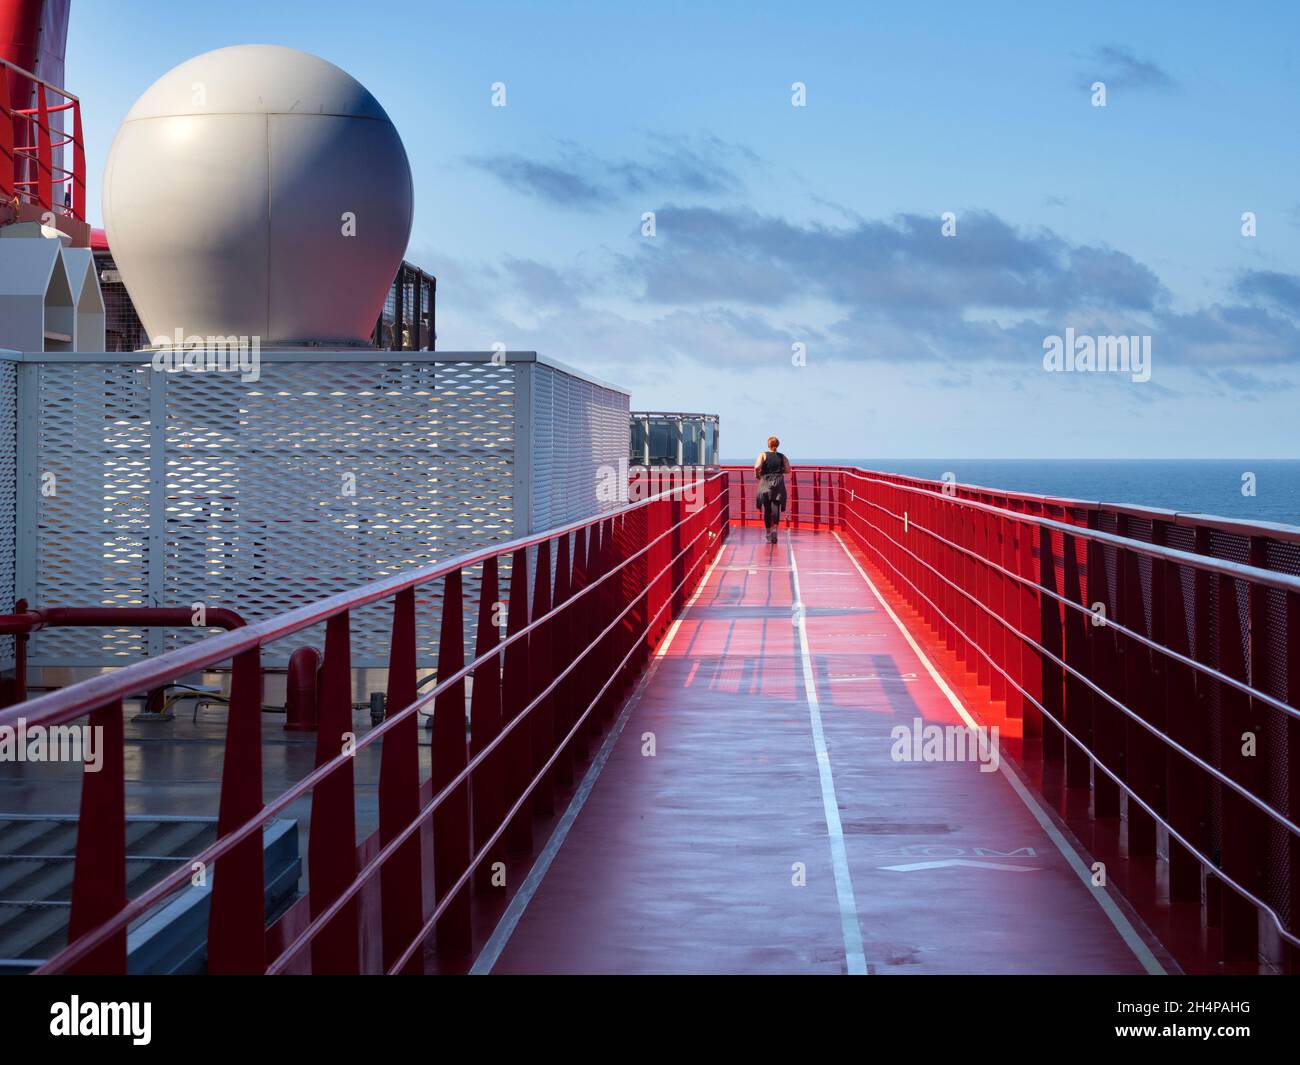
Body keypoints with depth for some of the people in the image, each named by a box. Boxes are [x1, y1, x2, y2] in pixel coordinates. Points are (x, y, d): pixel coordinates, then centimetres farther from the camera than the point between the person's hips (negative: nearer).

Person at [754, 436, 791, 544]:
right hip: (778, 483, 1)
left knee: (767, 509, 8)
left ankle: (768, 532, 14)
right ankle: (774, 529, -27)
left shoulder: (763, 455, -1)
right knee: (776, 507, -5)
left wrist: (757, 475, 3)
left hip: (765, 483, -1)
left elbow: (757, 467, -15)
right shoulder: (782, 457, 6)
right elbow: (788, 470, 2)